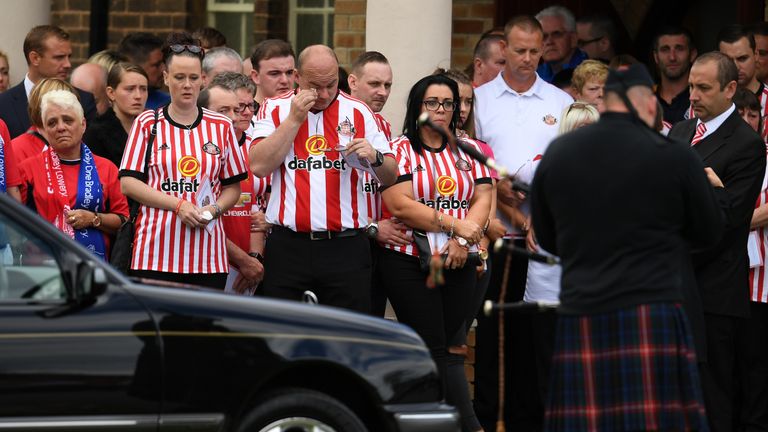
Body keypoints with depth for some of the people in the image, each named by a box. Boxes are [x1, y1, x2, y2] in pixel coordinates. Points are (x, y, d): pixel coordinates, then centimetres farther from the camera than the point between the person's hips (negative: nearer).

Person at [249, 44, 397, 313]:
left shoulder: (358, 112, 9)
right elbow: (259, 166, -8)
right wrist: (294, 119, -9)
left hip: (345, 248, 0)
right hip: (288, 248, 0)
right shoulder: (275, 110, 7)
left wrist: (374, 157, -12)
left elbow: (390, 177, 10)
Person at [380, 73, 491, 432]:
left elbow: (483, 198, 6)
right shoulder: (400, 150, -1)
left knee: (448, 348, 5)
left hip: (459, 264, 5)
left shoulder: (468, 151, 14)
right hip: (409, 263, -5)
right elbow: (401, 205, -12)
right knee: (434, 350, -7)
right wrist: (453, 224, -14)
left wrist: (462, 241, -11)